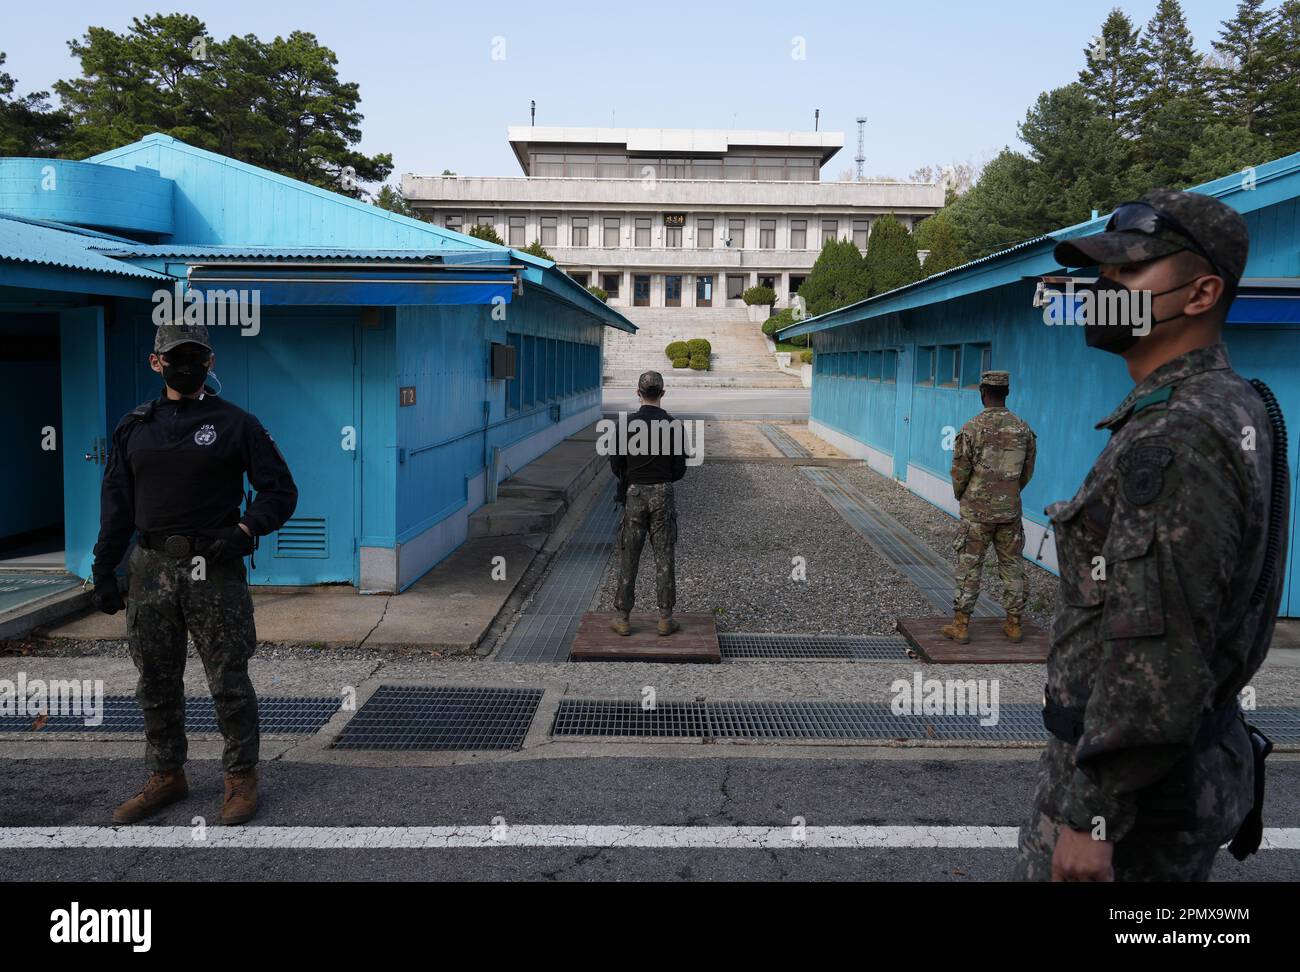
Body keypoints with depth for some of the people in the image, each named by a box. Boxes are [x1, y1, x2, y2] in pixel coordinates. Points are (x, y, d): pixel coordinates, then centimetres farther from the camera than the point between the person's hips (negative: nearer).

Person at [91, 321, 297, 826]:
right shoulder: (134, 426, 12)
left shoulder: (235, 424, 1)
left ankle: (241, 779, 13)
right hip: (151, 570, 4)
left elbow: (280, 491, 1)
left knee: (229, 682, 0)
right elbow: (116, 502, 14)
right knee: (157, 683, 11)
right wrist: (103, 571, 10)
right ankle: (165, 778, 25)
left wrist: (245, 530, -16)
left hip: (214, 570, -4)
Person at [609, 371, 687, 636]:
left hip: (634, 494, 0)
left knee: (628, 557, 7)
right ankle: (665, 619, 10)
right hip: (663, 495, 0)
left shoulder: (627, 423, -7)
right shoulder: (673, 425, -6)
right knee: (664, 557, 6)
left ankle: (623, 618, 11)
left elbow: (615, 464, -2)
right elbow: (680, 468, -2)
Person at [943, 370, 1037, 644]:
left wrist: (962, 497, 12)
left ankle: (961, 625, 5)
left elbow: (960, 472, -7)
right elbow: (1027, 472, 8)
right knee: (1012, 565, 12)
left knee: (969, 567, 3)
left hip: (977, 510, -3)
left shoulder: (972, 429, -13)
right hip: (1010, 509, 3)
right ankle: (1014, 624, 18)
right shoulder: (1023, 429, 0)